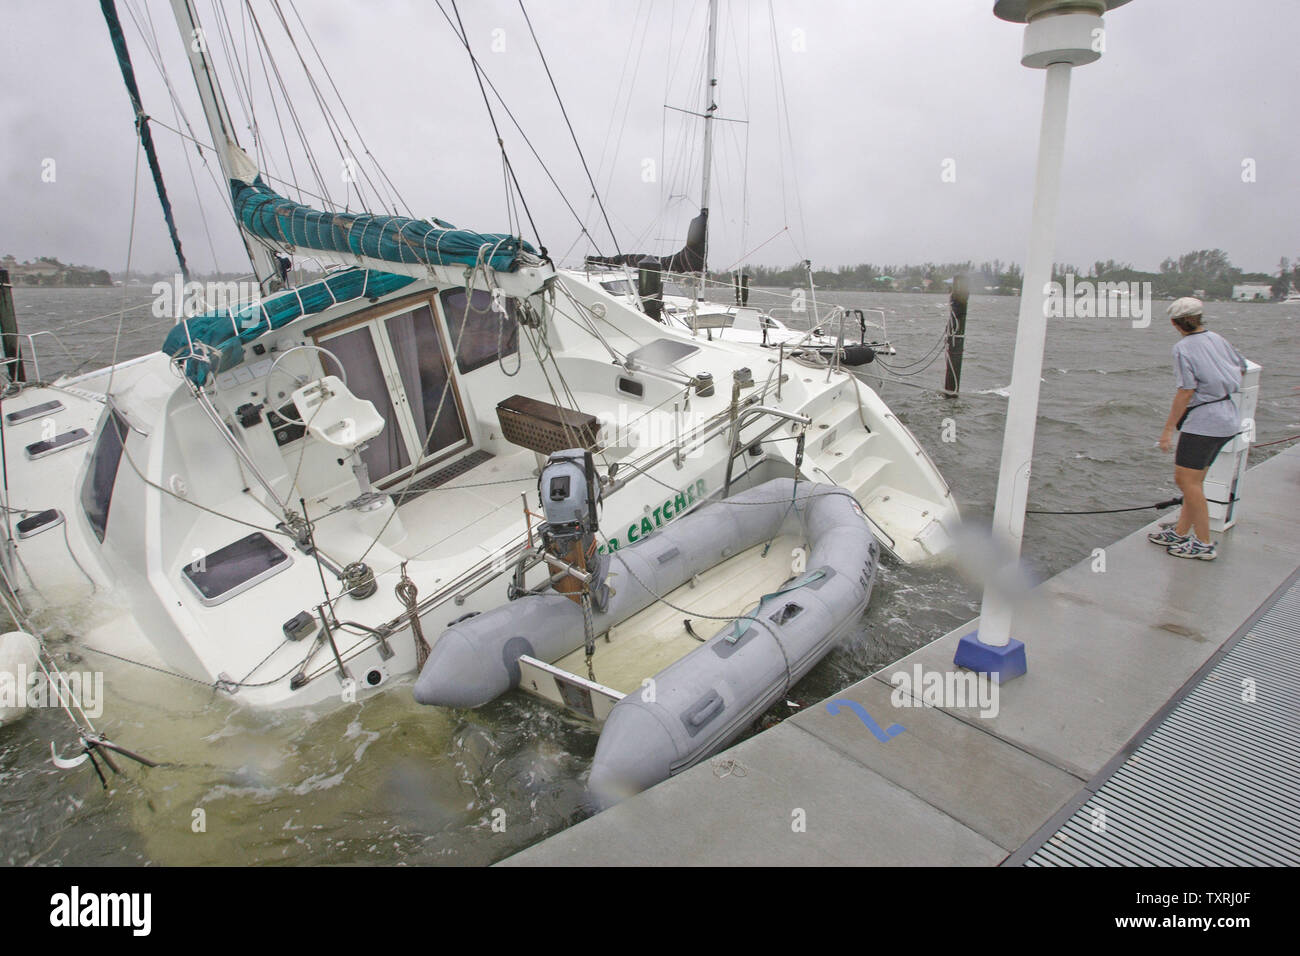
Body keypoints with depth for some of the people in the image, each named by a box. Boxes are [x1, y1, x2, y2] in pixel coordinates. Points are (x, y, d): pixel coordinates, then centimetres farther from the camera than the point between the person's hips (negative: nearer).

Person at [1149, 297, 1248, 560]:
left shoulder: (1183, 348, -13)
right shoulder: (1217, 338, 9)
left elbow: (1186, 392, -17)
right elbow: (1241, 368, 25)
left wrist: (1168, 428, -13)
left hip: (1204, 420, -9)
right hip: (1228, 417, 9)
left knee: (1187, 480, -5)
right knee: (1192, 479, 14)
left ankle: (1205, 544, 0)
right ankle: (1181, 533, 21)